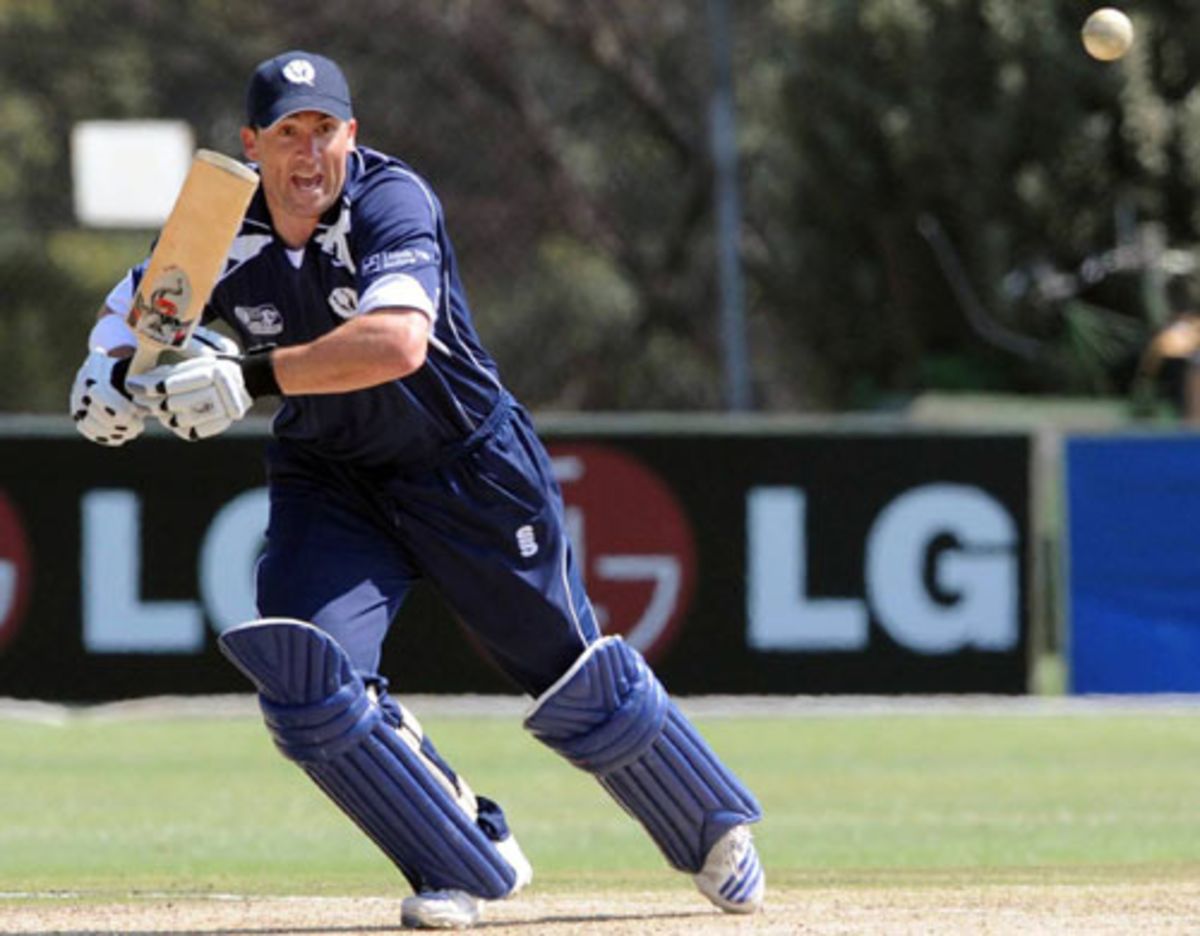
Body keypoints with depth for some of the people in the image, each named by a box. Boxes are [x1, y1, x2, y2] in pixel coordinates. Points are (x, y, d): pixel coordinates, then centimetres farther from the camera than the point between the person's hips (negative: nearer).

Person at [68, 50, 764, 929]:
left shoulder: (392, 200, -26)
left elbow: (396, 343, -43)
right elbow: (136, 301, 9)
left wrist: (250, 377, -46)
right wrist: (112, 369, -13)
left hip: (469, 467, -4)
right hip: (329, 483, 4)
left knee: (575, 680, 4)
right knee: (302, 674, -19)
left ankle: (716, 829, 30)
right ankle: (471, 863, -5)